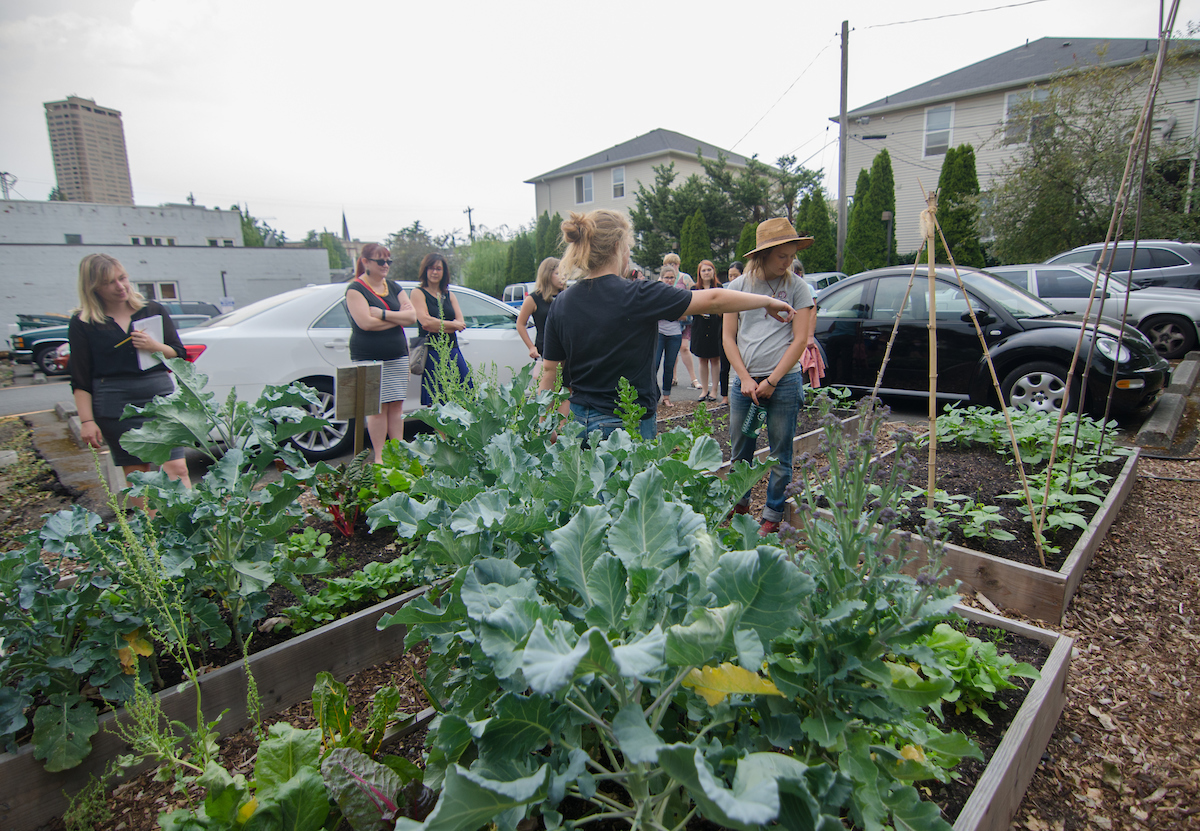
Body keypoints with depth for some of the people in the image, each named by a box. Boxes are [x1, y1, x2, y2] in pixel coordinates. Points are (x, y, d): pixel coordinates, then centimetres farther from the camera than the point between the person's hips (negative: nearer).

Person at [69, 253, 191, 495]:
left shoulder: (153, 311, 9)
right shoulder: (82, 324, 3)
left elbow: (179, 355, 12)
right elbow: (80, 381, 3)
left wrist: (155, 347, -9)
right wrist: (87, 421, -4)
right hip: (115, 409, -1)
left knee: (177, 470, -8)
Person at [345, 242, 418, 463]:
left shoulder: (394, 288, 14)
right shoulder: (356, 289, -3)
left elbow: (412, 316, 2)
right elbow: (365, 322, -18)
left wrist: (383, 314, -12)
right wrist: (398, 317, -8)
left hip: (397, 357, 5)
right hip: (369, 358, -5)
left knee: (396, 406, 5)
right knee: (378, 408, -3)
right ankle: (379, 456, 4)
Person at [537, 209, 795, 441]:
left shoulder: (561, 304, 0)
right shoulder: (637, 296, -14)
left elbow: (549, 370, 4)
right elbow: (713, 300, -10)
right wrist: (769, 302, 3)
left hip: (579, 421, 5)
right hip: (628, 423, -5)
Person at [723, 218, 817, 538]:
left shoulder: (796, 286, 2)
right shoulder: (739, 286, 6)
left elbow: (800, 340, -3)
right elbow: (728, 337, 5)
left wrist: (771, 381, -9)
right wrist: (745, 379, -5)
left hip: (783, 382, -2)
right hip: (744, 382, 2)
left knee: (780, 455, 5)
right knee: (739, 452, 11)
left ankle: (772, 517, 20)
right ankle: (739, 505, 32)